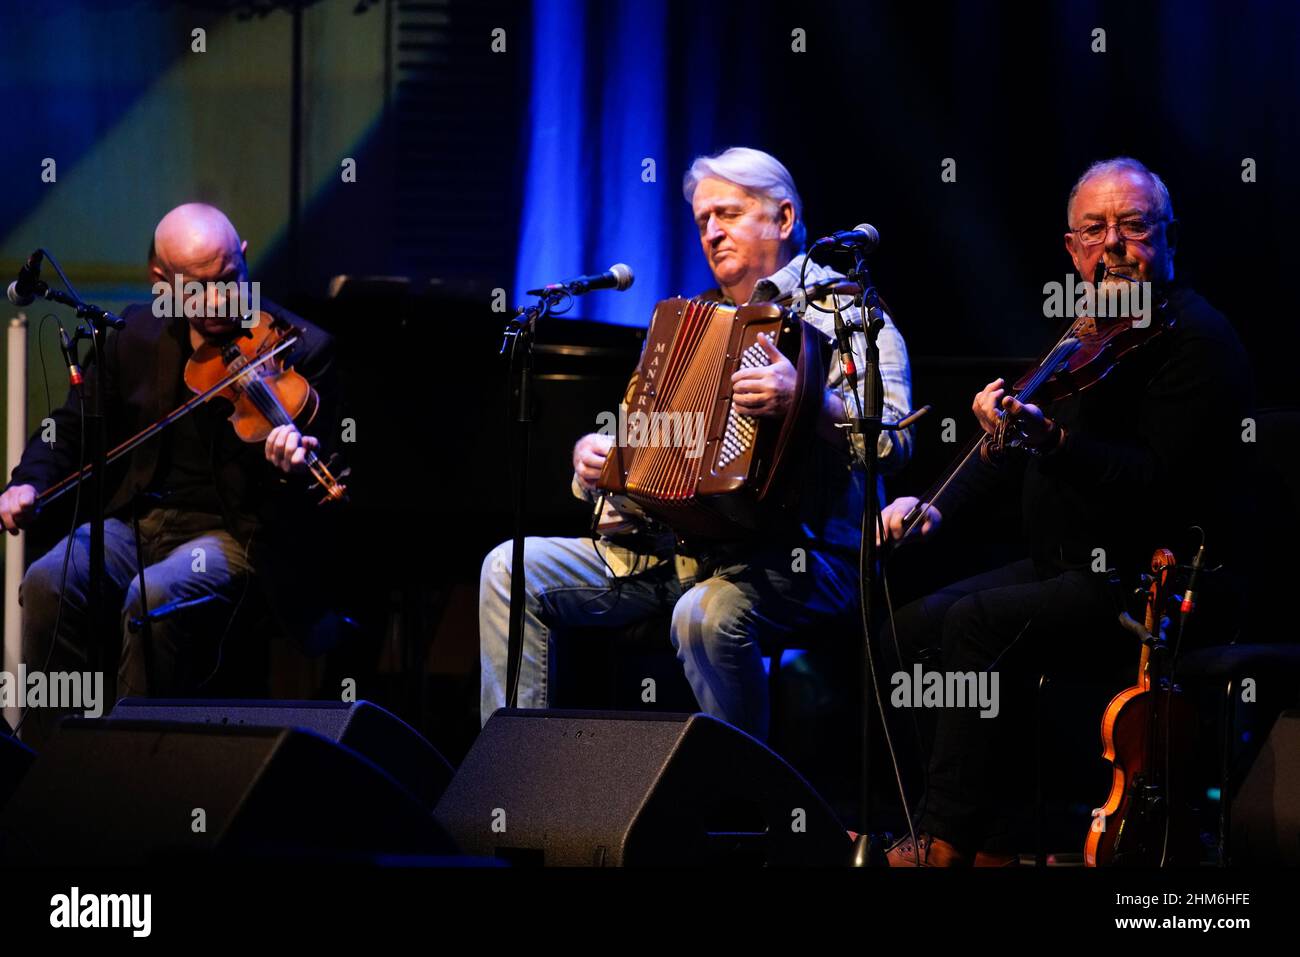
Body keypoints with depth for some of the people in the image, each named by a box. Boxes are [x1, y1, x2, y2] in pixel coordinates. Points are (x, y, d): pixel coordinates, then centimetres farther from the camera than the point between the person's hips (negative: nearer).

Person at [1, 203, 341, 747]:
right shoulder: (136, 335, 8)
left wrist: (292, 466, -33)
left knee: (152, 597, -35)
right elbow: (73, 426, 16)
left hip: (233, 533, -4)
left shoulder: (303, 349, -6)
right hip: (133, 519, 4)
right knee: (48, 583, -25)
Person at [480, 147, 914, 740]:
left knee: (707, 614, -38)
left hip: (792, 558, -7)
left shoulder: (841, 314, 0)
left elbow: (893, 444, -16)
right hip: (667, 546, 7)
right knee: (512, 568, -6)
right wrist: (593, 452, 7)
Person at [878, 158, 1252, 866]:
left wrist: (1049, 439, -37)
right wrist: (938, 505, 7)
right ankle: (988, 835, -1)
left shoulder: (1194, 336, -14)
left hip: (1149, 582, -10)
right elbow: (1013, 447, 23)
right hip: (1065, 568, 10)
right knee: (916, 626, -2)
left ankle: (945, 842, -22)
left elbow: (1161, 481, -26)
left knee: (978, 621, -27)